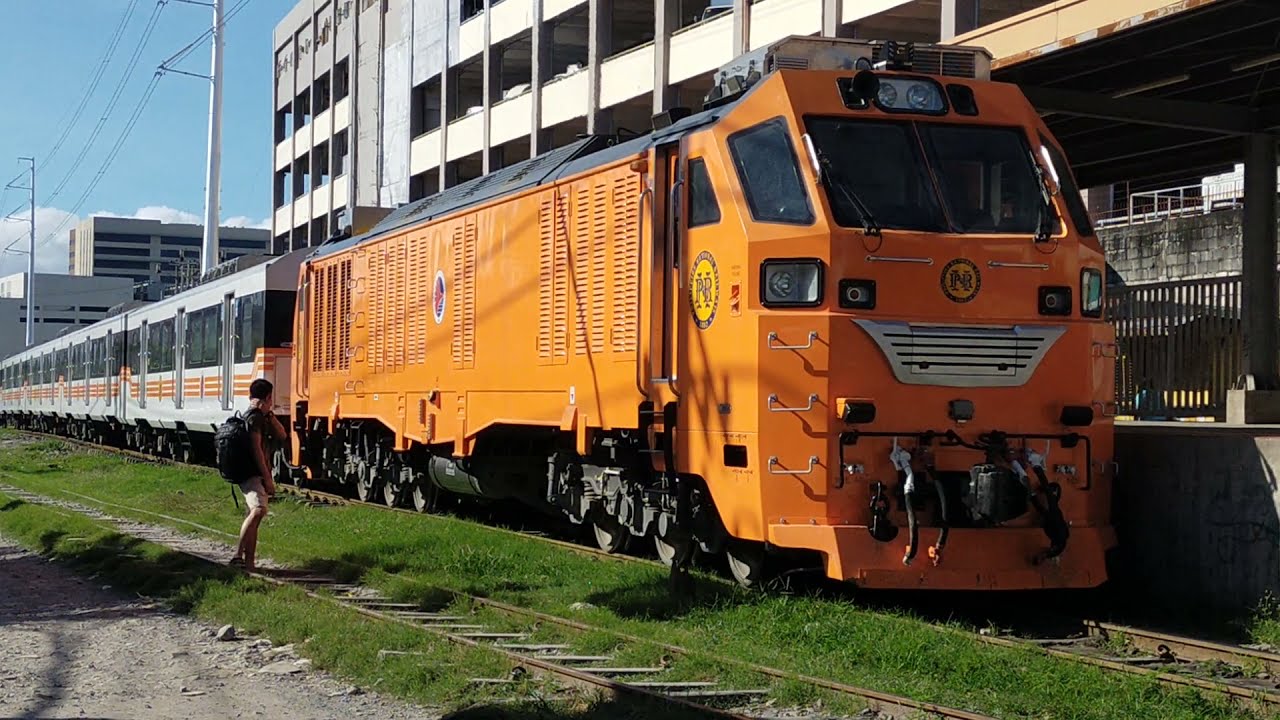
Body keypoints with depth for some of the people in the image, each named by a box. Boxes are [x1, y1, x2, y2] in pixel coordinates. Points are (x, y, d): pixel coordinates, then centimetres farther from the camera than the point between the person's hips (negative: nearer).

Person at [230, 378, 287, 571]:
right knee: (258, 509, -30)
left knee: (253, 515, 13)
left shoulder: (262, 417, 19)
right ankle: (238, 555, -38)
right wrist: (268, 478, -22)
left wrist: (270, 414, 4)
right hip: (251, 474, -11)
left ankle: (249, 563, 19)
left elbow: (281, 436, 14)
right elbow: (256, 448, -19)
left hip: (257, 475, 11)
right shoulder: (254, 417, -12)